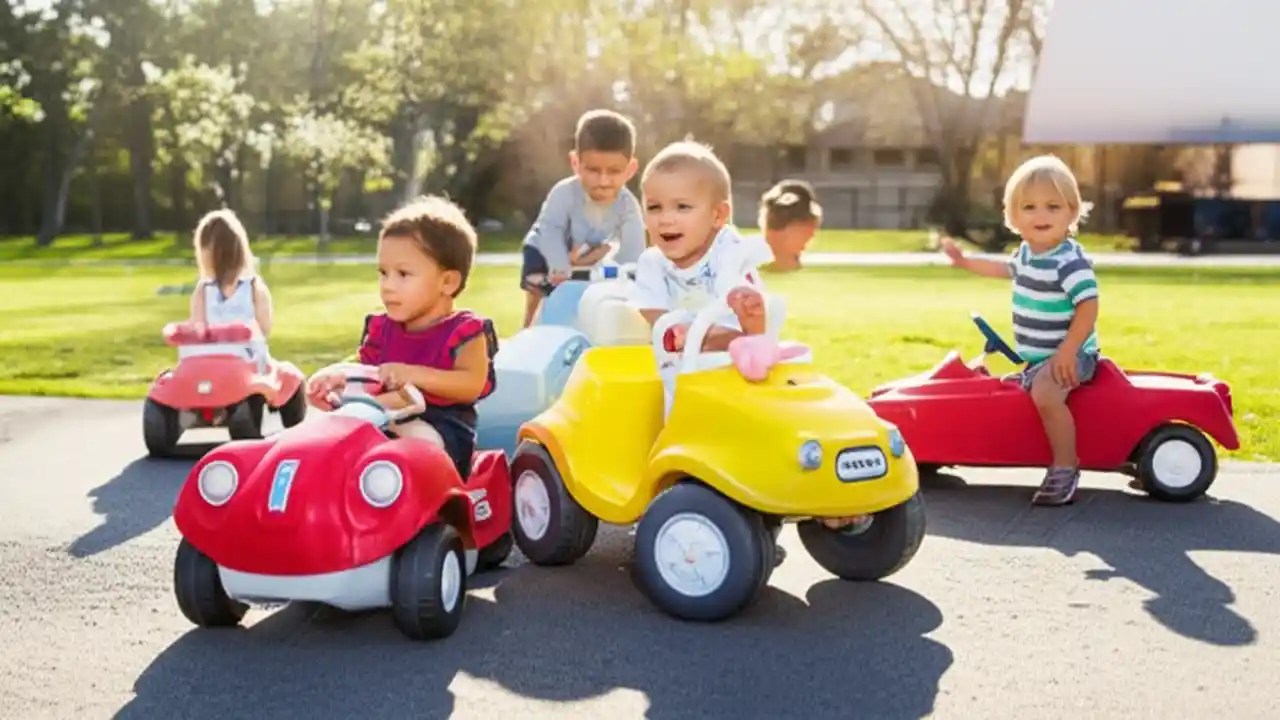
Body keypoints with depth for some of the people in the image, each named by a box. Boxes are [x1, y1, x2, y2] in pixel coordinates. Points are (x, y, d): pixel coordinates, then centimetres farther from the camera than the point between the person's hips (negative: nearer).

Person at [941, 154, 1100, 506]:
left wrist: (1067, 352, -36)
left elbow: (1088, 306, -28)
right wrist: (965, 261, 33)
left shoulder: (1071, 261, -22)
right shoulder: (1027, 252, 7)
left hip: (1068, 353, -10)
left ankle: (1065, 467, -22)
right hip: (1035, 354, 10)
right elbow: (1007, 269, 30)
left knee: (1045, 394, -34)